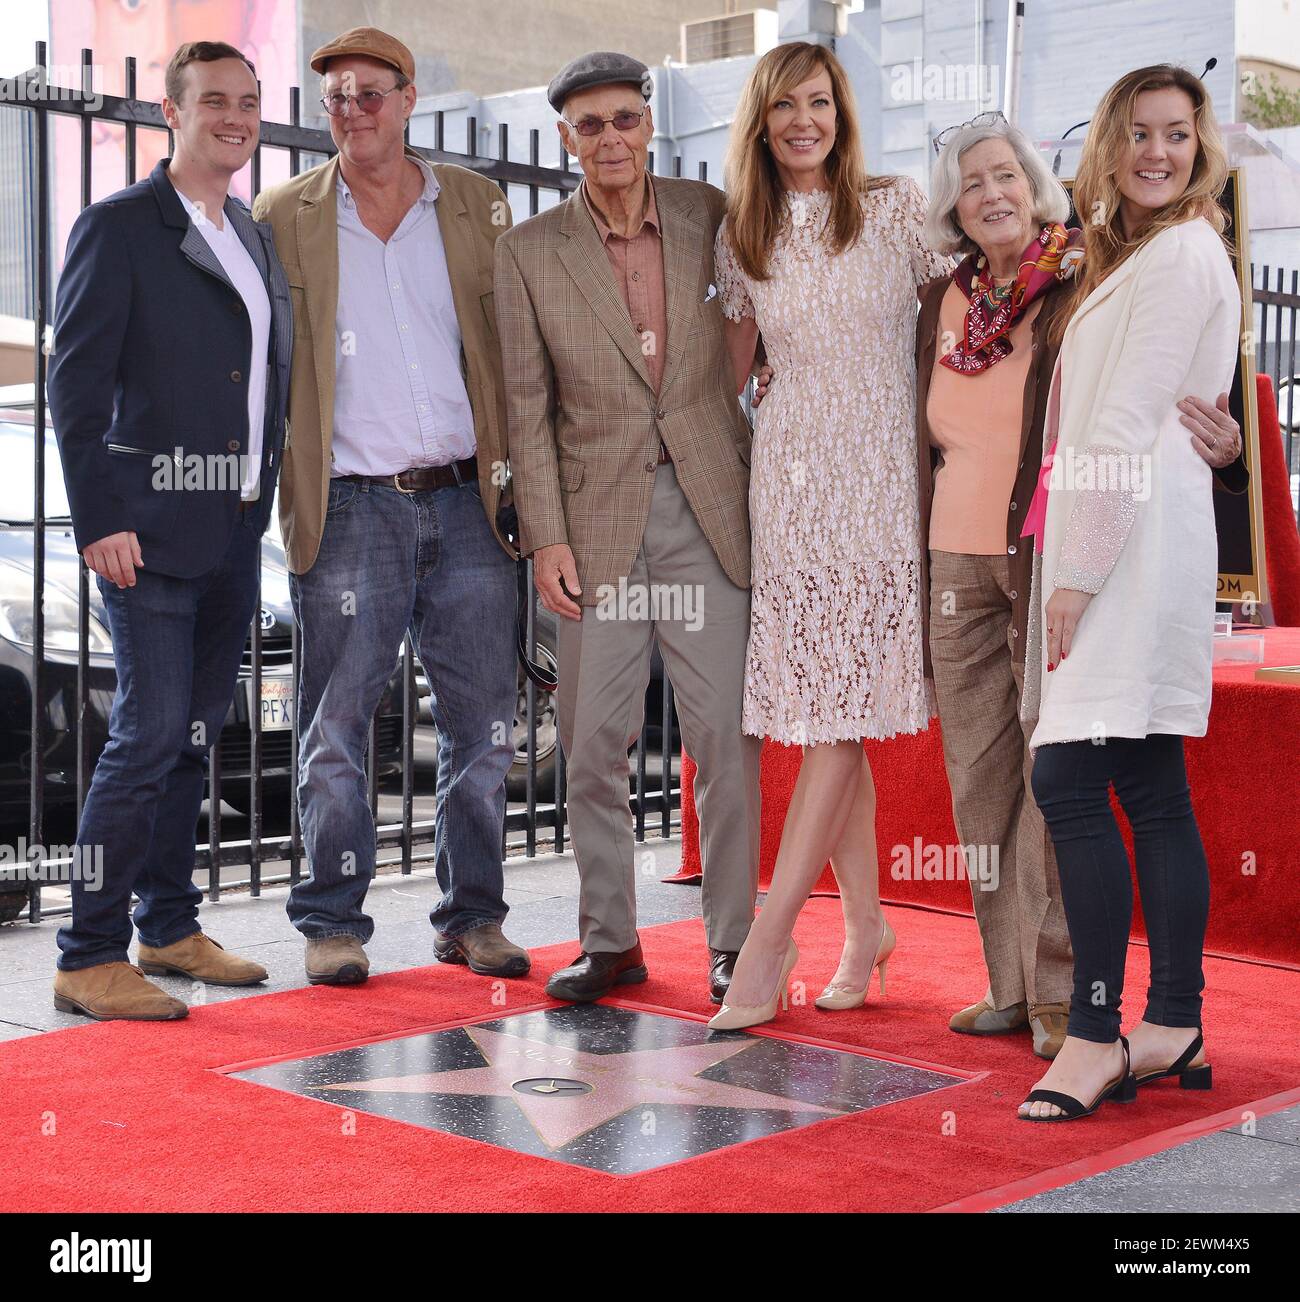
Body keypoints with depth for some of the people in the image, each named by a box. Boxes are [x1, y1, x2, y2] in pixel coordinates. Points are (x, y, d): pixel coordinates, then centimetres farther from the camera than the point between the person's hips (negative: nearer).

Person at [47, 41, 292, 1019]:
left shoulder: (257, 239, 17)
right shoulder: (119, 227, -4)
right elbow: (75, 382, -9)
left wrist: (267, 497, 13)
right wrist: (101, 519, -16)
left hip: (237, 536, 7)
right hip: (151, 532, -7)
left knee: (194, 736, 13)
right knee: (148, 735, -9)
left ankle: (169, 927, 24)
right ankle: (91, 956, -2)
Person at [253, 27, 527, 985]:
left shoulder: (477, 205, 9)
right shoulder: (286, 217, 5)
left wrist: (518, 469, 5)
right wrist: (277, 487, -2)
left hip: (466, 502, 2)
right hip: (350, 510, -2)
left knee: (482, 725, 6)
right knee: (337, 727, 1)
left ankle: (473, 915, 19)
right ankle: (334, 924, 13)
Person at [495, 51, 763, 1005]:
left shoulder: (711, 216, 6)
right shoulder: (529, 251, 4)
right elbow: (527, 407, 3)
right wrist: (545, 537, -4)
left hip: (710, 507, 0)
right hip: (597, 519, 0)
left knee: (726, 732, -1)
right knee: (592, 740, 3)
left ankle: (732, 942, 10)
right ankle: (609, 941, 17)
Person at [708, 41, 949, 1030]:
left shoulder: (900, 209, 1)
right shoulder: (741, 238, 11)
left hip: (885, 477, -3)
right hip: (790, 481, 3)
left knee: (838, 718, -7)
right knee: (820, 715, 3)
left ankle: (771, 938, -3)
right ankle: (866, 925, 15)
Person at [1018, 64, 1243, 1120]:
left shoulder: (1181, 251, -7)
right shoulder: (1129, 254, 24)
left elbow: (1129, 424, -14)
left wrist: (1077, 569, -16)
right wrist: (1072, 562, 14)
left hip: (1136, 539, -10)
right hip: (1110, 543, 10)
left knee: (1069, 779, -14)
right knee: (1152, 791, 8)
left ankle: (1096, 1034, -11)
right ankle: (1175, 1030, 12)